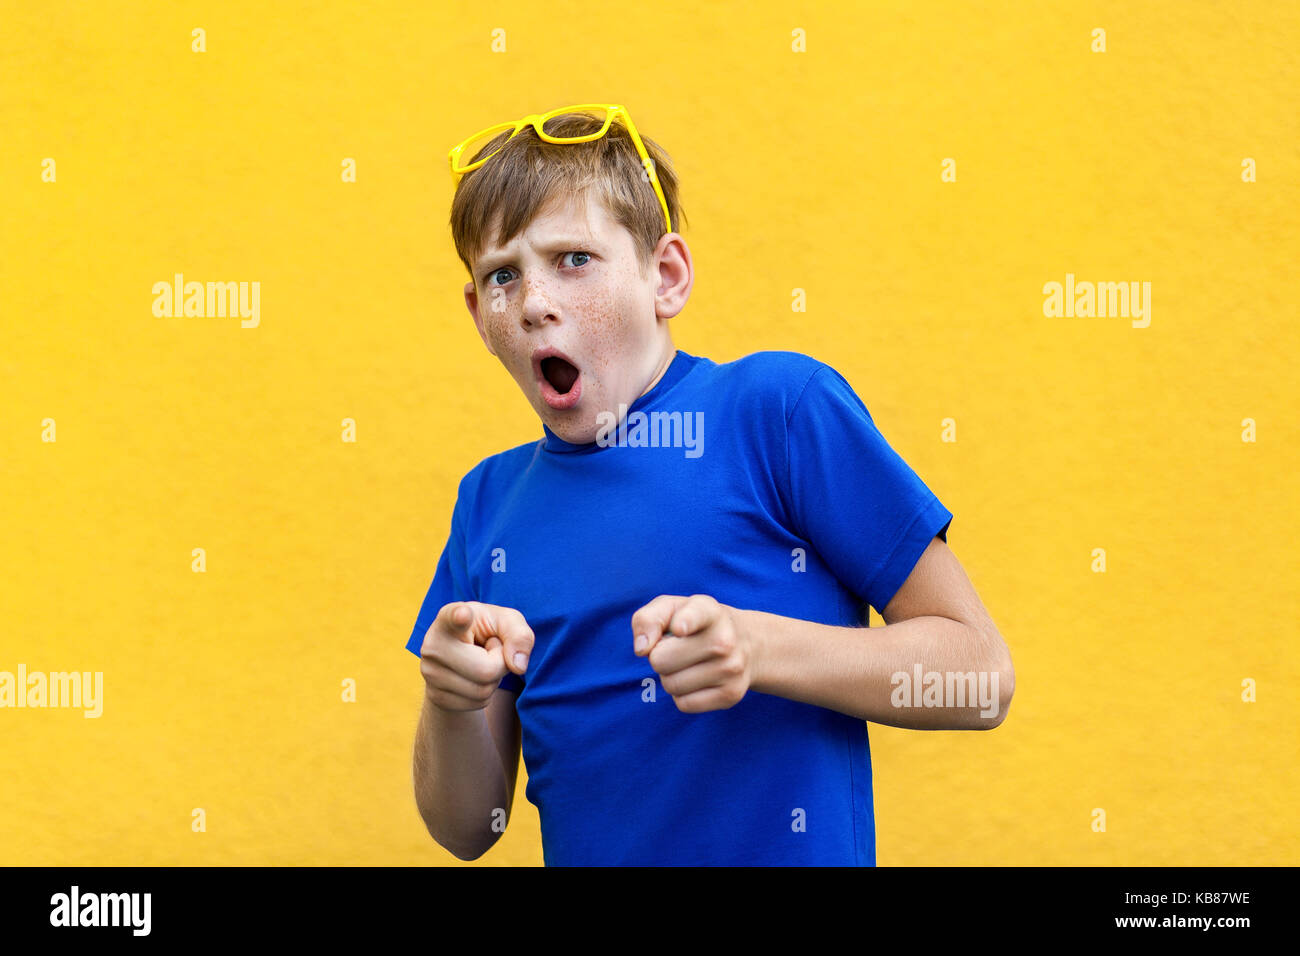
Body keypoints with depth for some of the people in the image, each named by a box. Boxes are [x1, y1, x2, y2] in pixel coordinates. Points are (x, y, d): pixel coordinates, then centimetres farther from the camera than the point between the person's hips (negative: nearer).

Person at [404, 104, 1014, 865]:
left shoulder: (782, 407, -8)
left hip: (793, 849, -4)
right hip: (583, 853, 4)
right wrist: (450, 705, -12)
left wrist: (757, 648, -21)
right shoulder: (490, 499, 6)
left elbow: (981, 678, -9)